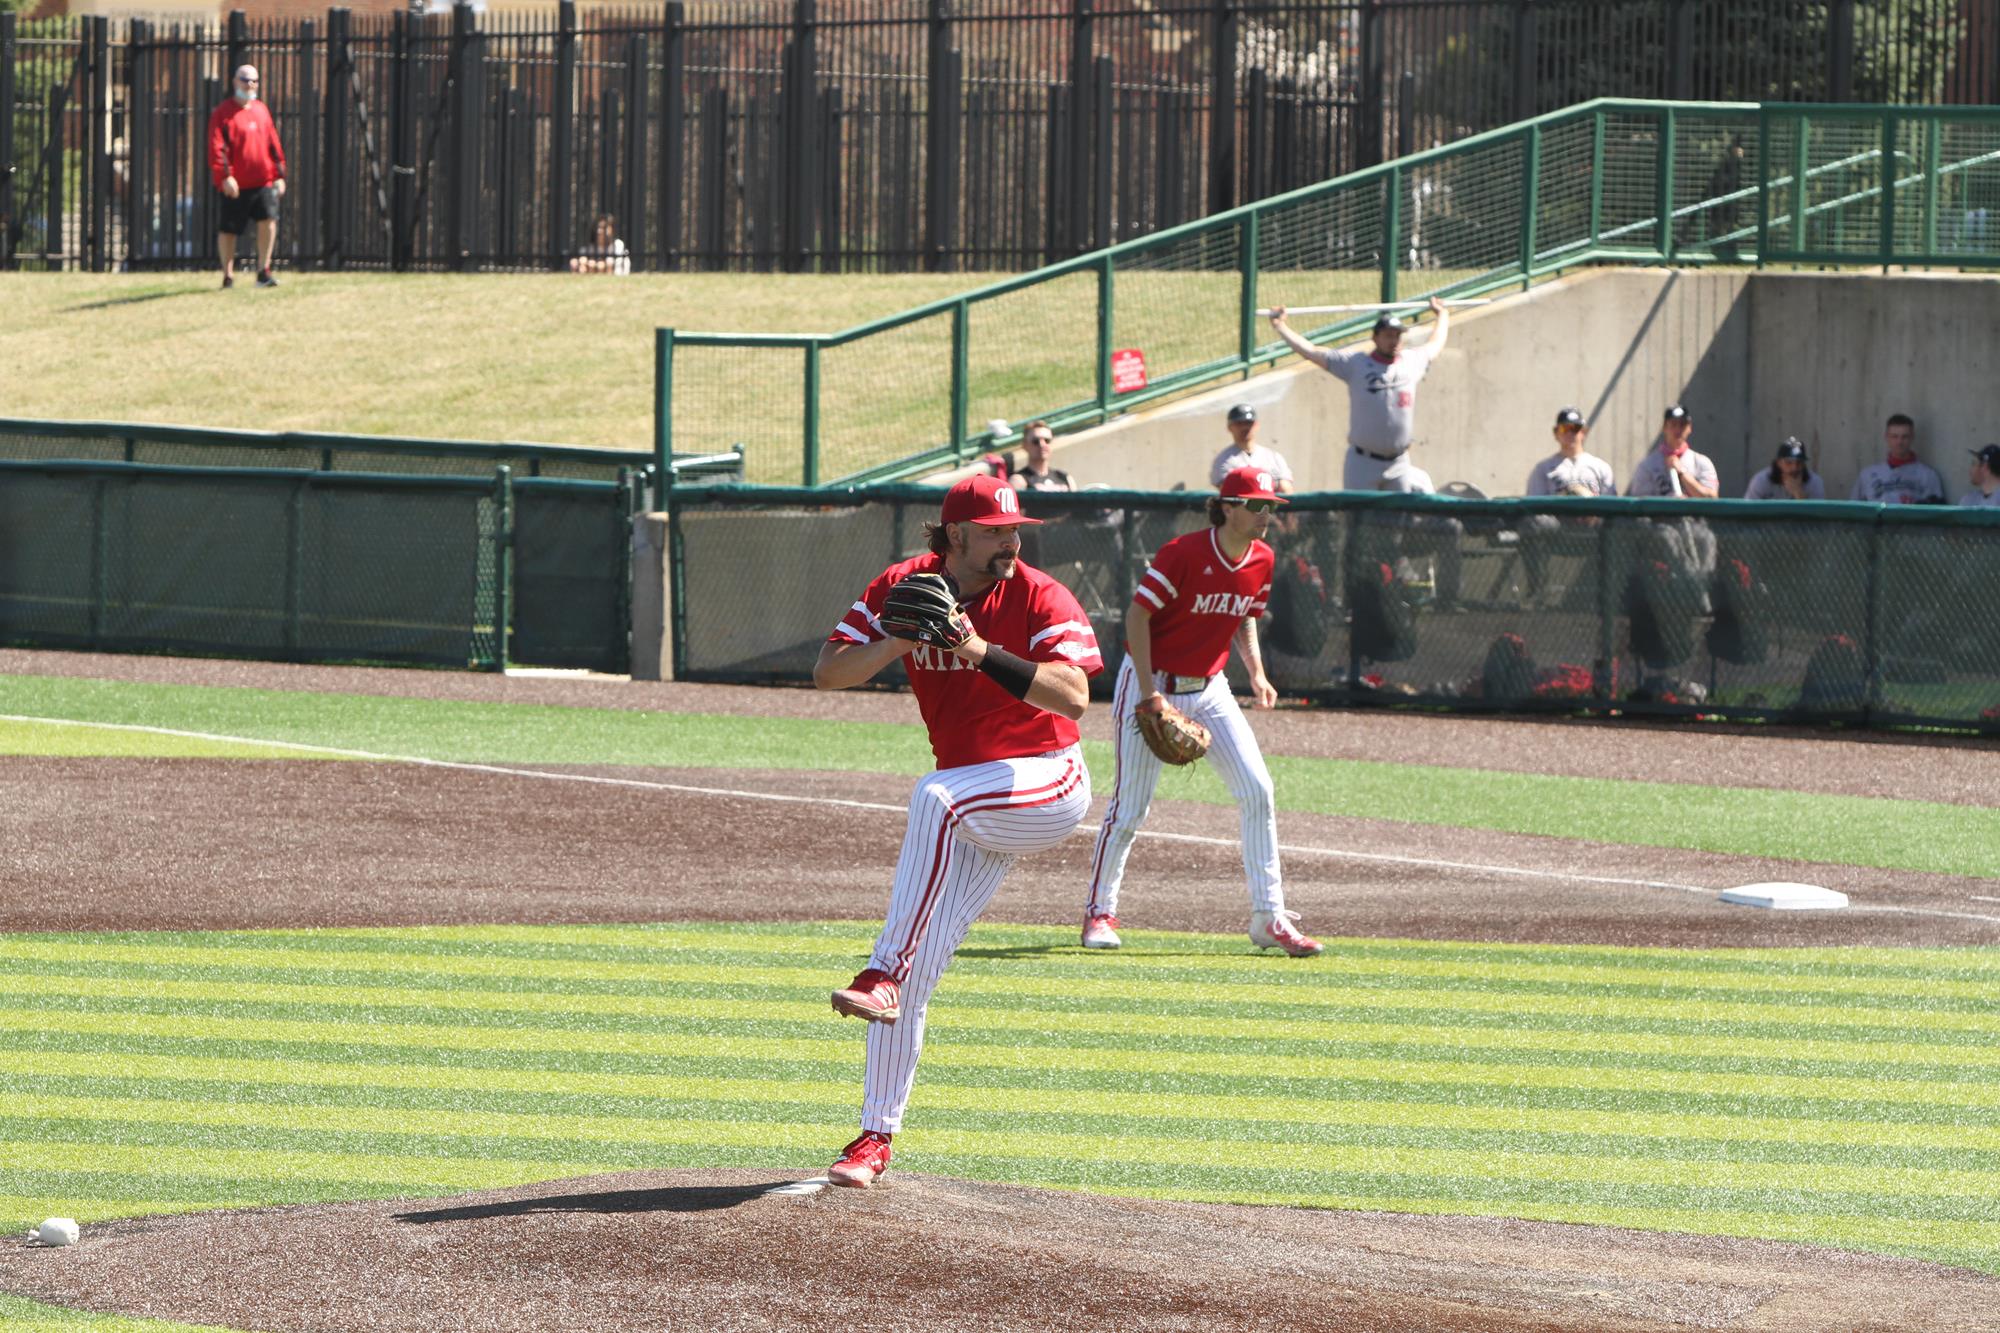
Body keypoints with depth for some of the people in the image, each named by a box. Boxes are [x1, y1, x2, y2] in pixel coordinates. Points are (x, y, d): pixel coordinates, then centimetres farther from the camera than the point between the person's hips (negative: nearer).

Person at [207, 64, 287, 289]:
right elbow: (216, 148, -11)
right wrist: (225, 176, -21)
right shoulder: (223, 113, -4)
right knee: (228, 230, 4)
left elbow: (273, 144, 17)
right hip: (235, 186, -4)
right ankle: (228, 275, 17)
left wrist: (279, 175, 13)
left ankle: (263, 271, -1)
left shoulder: (261, 110, 13)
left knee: (268, 221, -11)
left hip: (263, 182, 4)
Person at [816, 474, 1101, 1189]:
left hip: (1049, 786, -5)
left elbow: (1074, 696, -26)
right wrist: (902, 641, -22)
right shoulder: (902, 589, -1)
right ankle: (875, 1137, 7)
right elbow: (827, 672, -6)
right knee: (911, 977, -2)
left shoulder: (1040, 598, -13)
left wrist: (982, 652, -34)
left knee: (936, 797, -36)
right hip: (971, 814, 5)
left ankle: (883, 972, -37)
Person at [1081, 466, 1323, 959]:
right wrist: (1149, 694, -22)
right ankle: (1100, 912, 15)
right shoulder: (1183, 553, -21)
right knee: (1131, 805, -3)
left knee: (1257, 791, -5)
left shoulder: (1261, 561, -1)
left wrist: (1256, 673, 0)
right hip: (1151, 683, -6)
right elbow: (1137, 614, -18)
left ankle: (1269, 919, -1)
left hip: (1209, 690, 6)